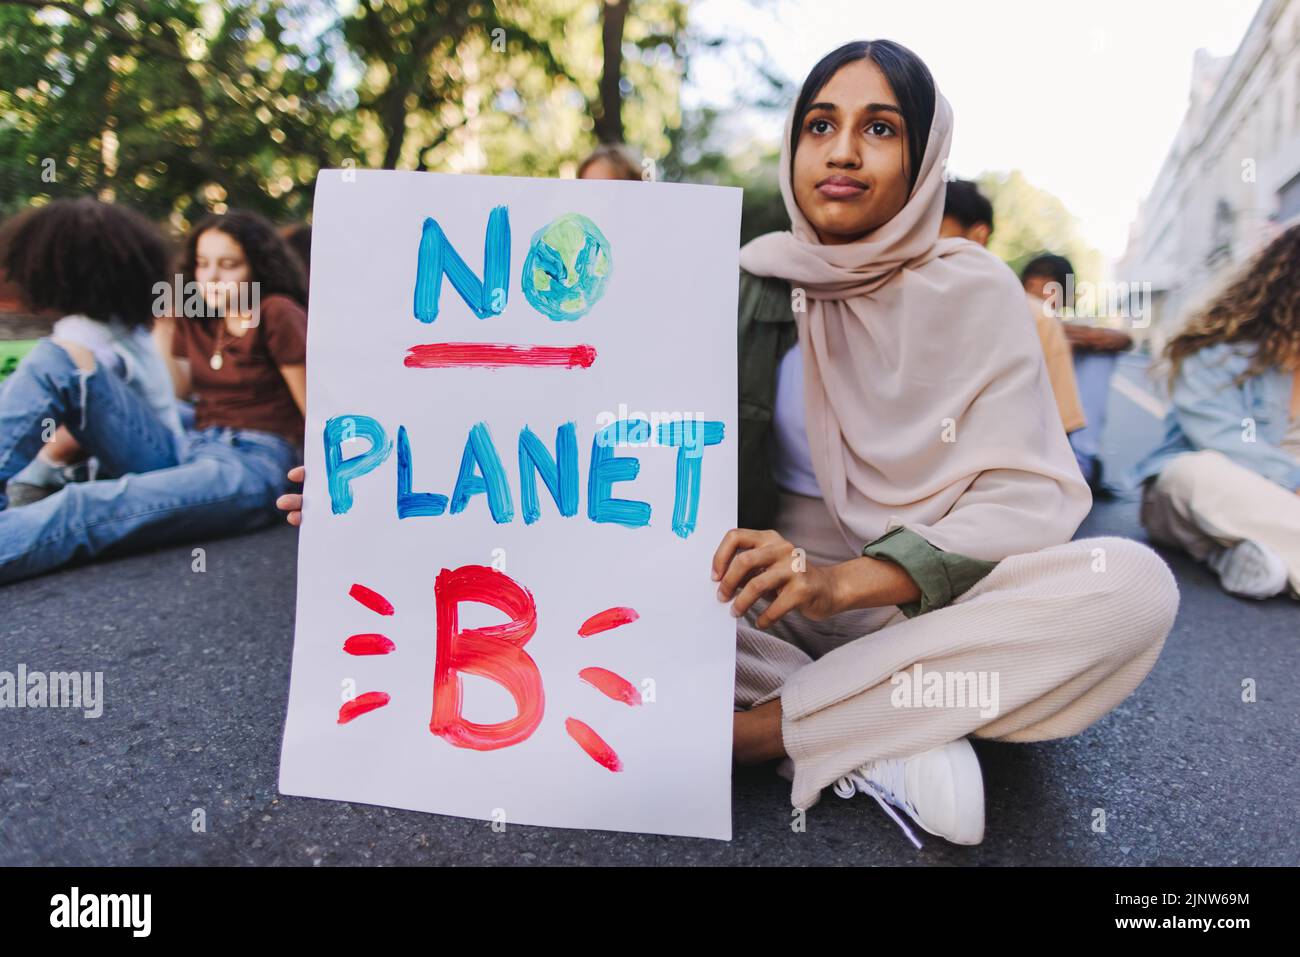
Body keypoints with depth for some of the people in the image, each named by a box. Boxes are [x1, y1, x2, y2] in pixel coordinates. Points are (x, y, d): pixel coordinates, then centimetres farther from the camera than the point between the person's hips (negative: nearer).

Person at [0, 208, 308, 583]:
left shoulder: (276, 314, -3)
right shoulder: (194, 316, 18)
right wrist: (162, 318, 11)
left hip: (250, 465, -7)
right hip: (186, 449, 7)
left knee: (82, 510, -33)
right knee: (60, 358, -8)